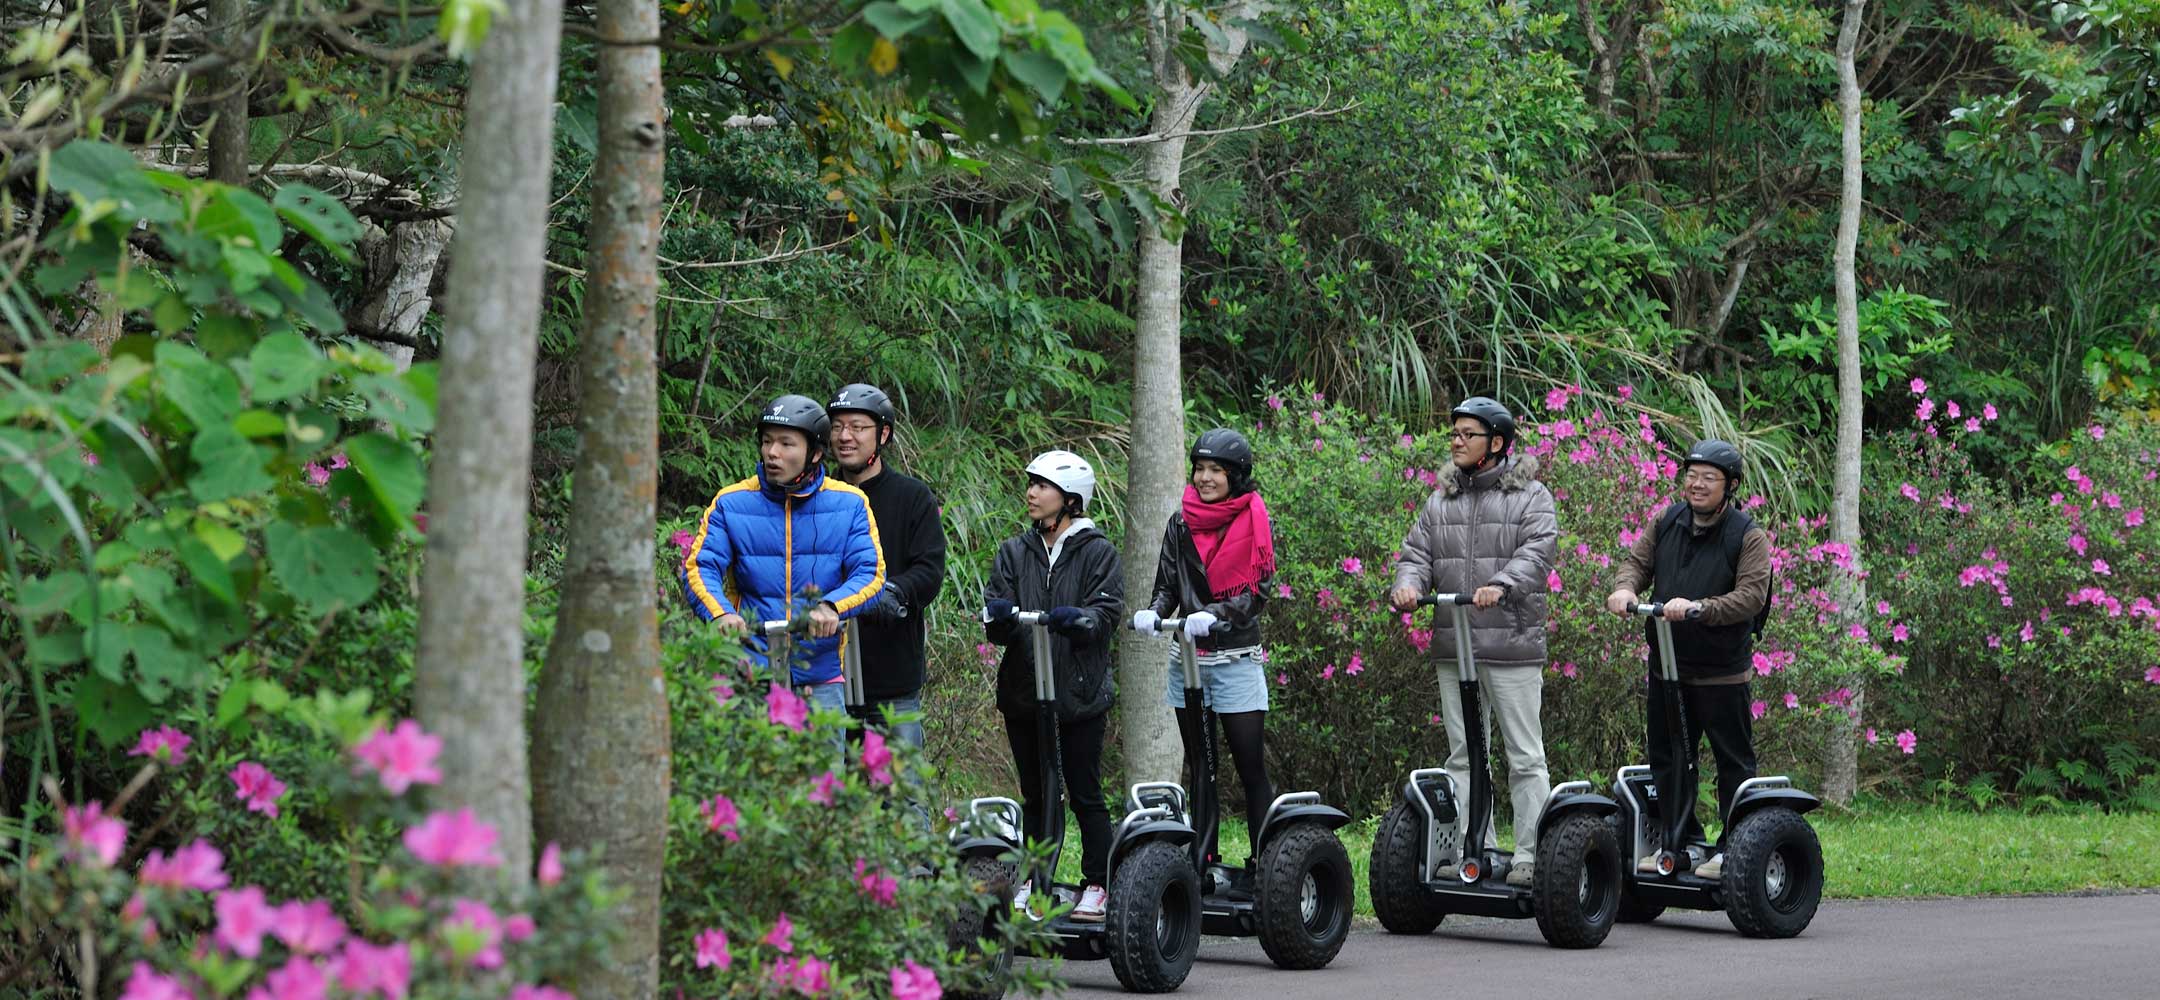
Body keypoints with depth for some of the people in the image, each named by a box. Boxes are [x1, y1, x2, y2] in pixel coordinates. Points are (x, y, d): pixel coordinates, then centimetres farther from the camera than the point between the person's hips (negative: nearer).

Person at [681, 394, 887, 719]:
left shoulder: (850, 504, 4)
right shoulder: (731, 503, 3)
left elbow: (871, 574, -3)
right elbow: (699, 567, -5)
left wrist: (831, 606, -25)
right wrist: (720, 613, -27)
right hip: (750, 676, -1)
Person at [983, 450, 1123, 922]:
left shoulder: (1098, 552, 0)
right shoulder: (1014, 552, 10)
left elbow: (1108, 612, -10)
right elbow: (996, 623, 2)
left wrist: (1076, 619, -31)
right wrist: (1000, 618, -22)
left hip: (1080, 692, -4)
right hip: (1024, 689, 4)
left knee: (1085, 793, 1)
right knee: (1035, 794, 10)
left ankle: (1097, 886, 7)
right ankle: (1032, 882, 16)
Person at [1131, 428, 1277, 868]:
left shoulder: (1255, 522, -2)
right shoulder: (1181, 523, 8)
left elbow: (1258, 591, -9)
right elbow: (1167, 584, 9)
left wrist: (1216, 613, -24)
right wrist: (1154, 611, -12)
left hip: (1236, 660, -4)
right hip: (1187, 660, 4)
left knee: (1251, 767, -5)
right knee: (1200, 769, 9)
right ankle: (1204, 862, 14)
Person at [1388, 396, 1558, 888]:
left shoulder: (1530, 496, 0)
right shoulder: (1441, 500, 16)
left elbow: (1537, 552, -14)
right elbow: (1418, 552, 11)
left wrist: (1500, 585, -31)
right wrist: (1407, 584, -12)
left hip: (1512, 645, -5)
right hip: (1454, 645, 5)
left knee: (1525, 756, -2)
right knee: (1464, 755, 8)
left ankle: (1530, 857, 0)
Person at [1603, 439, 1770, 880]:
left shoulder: (1748, 537, -9)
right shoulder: (1667, 523, 7)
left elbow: (1752, 596, -18)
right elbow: (1638, 561, 6)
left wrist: (1699, 608, -32)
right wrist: (1625, 588, -19)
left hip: (1722, 673, -5)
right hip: (1668, 666, 6)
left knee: (1733, 761, 1)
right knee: (1666, 756, 13)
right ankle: (1681, 840, 25)